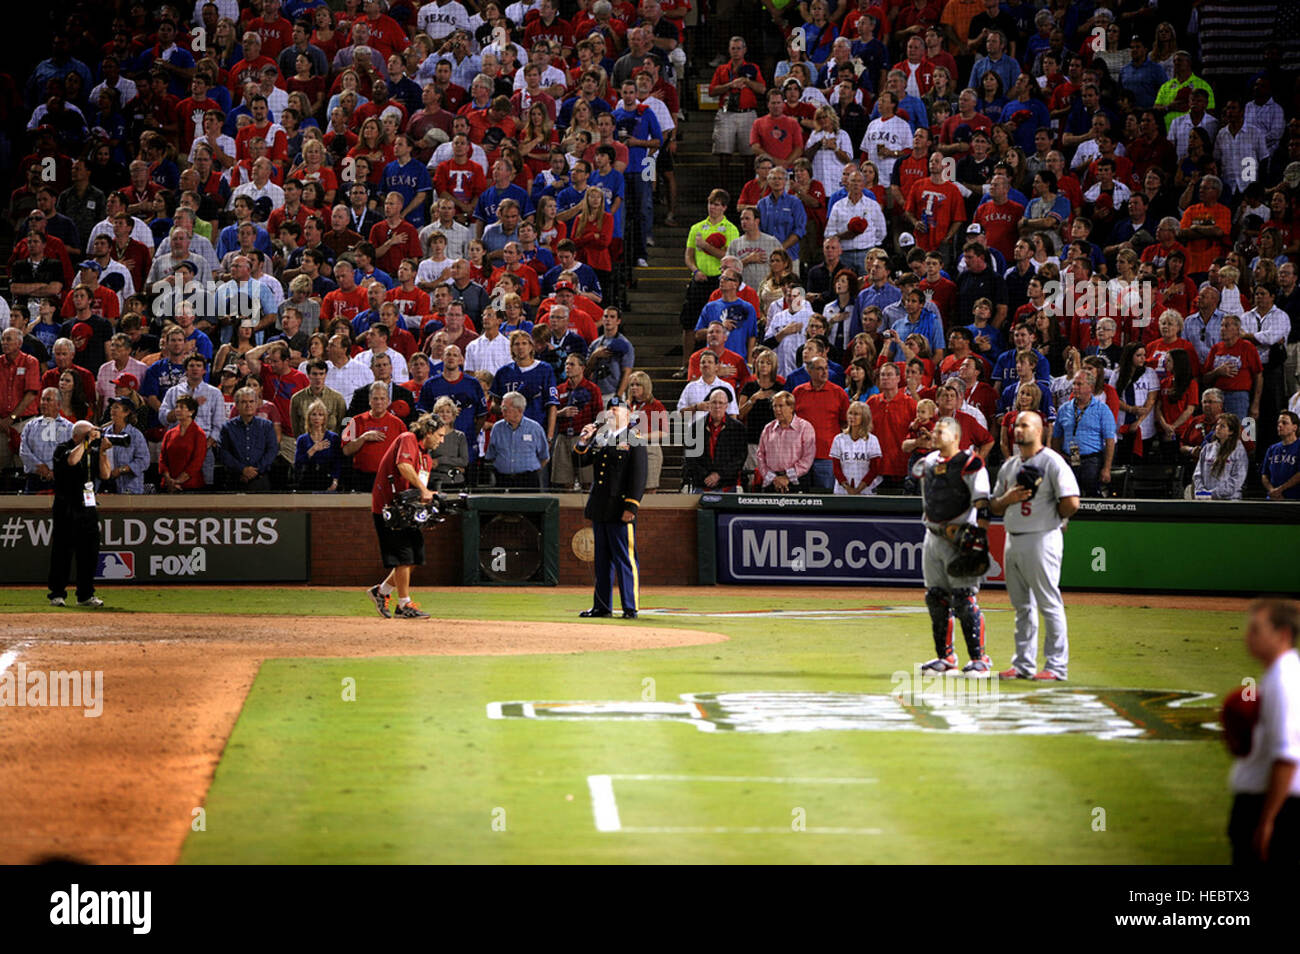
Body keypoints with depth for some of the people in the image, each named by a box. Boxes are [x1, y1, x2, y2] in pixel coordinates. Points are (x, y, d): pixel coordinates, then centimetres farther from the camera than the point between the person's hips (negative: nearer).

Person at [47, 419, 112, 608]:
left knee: (89, 553, 5)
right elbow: (72, 460, -28)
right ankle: (57, 594, 2)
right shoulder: (63, 449, -6)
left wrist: (102, 450, -6)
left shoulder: (93, 451, 11)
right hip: (66, 509, -5)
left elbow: (105, 474, 3)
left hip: (88, 507, 6)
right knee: (63, 551, -4)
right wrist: (87, 440, -19)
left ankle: (85, 595, 12)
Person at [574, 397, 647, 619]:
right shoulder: (599, 437, 16)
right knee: (602, 559, 11)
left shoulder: (634, 441, -4)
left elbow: (639, 476, -10)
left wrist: (631, 507, -16)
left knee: (625, 559, -6)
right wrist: (583, 440, -1)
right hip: (599, 508, 7)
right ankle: (602, 606, 17)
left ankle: (630, 607, -4)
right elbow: (581, 461, 16)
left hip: (620, 510, -7)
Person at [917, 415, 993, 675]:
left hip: (960, 539, -8)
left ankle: (979, 659, -9)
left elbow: (982, 500, -14)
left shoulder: (969, 463, -8)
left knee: (965, 599, -12)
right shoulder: (929, 463, 15)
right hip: (933, 537, 8)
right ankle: (945, 657, 18)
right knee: (935, 598, 9)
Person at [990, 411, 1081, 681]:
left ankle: (1057, 666, -4)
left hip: (1042, 540, -8)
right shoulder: (1009, 466, 16)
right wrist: (1007, 498, -3)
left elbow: (1071, 503, -16)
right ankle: (1023, 664, 17)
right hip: (1013, 541, 8)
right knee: (1022, 606, 12)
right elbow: (994, 507, 18)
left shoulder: (1052, 462, -8)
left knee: (1049, 604, -6)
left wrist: (1053, 519, -1)